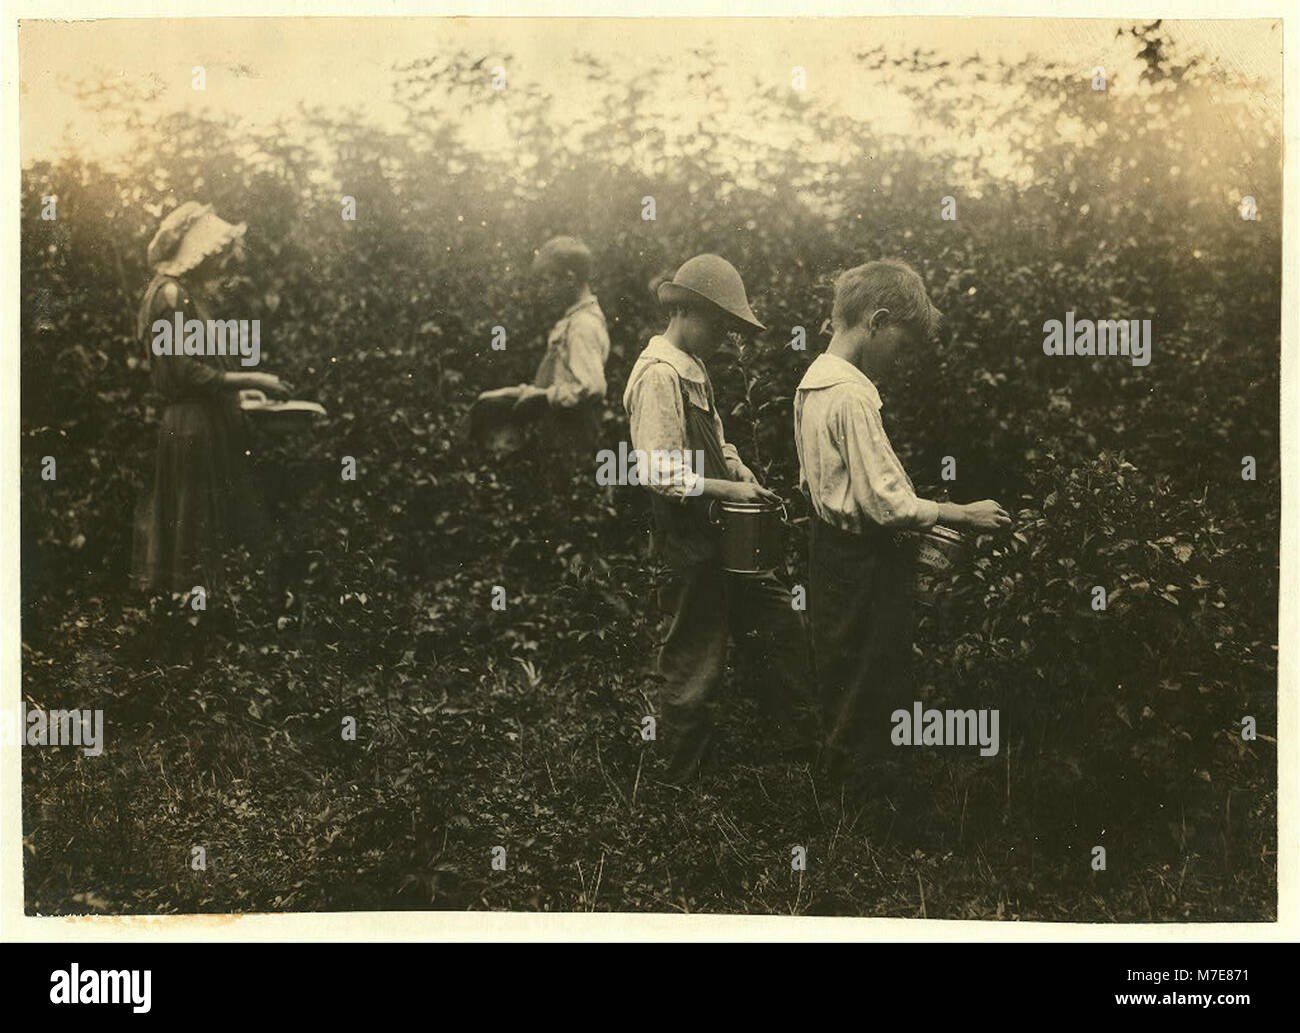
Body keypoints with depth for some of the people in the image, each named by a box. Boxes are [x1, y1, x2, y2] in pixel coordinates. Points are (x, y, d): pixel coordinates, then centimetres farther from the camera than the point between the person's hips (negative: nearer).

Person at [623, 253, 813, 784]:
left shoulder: (692, 367, 11)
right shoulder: (659, 373, -20)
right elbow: (660, 475, -26)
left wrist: (740, 471, 8)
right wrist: (727, 489, -20)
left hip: (721, 536, 10)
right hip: (687, 544, -10)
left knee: (778, 621, 16)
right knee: (693, 661, 3)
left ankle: (807, 734, 30)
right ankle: (683, 776, 20)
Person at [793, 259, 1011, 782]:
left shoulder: (813, 381, 6)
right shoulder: (851, 395, -23)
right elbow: (886, 503, -25)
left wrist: (916, 527, 16)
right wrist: (962, 514, -13)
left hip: (828, 543, 10)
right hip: (864, 562, -10)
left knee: (840, 681, 21)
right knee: (870, 699, 2)